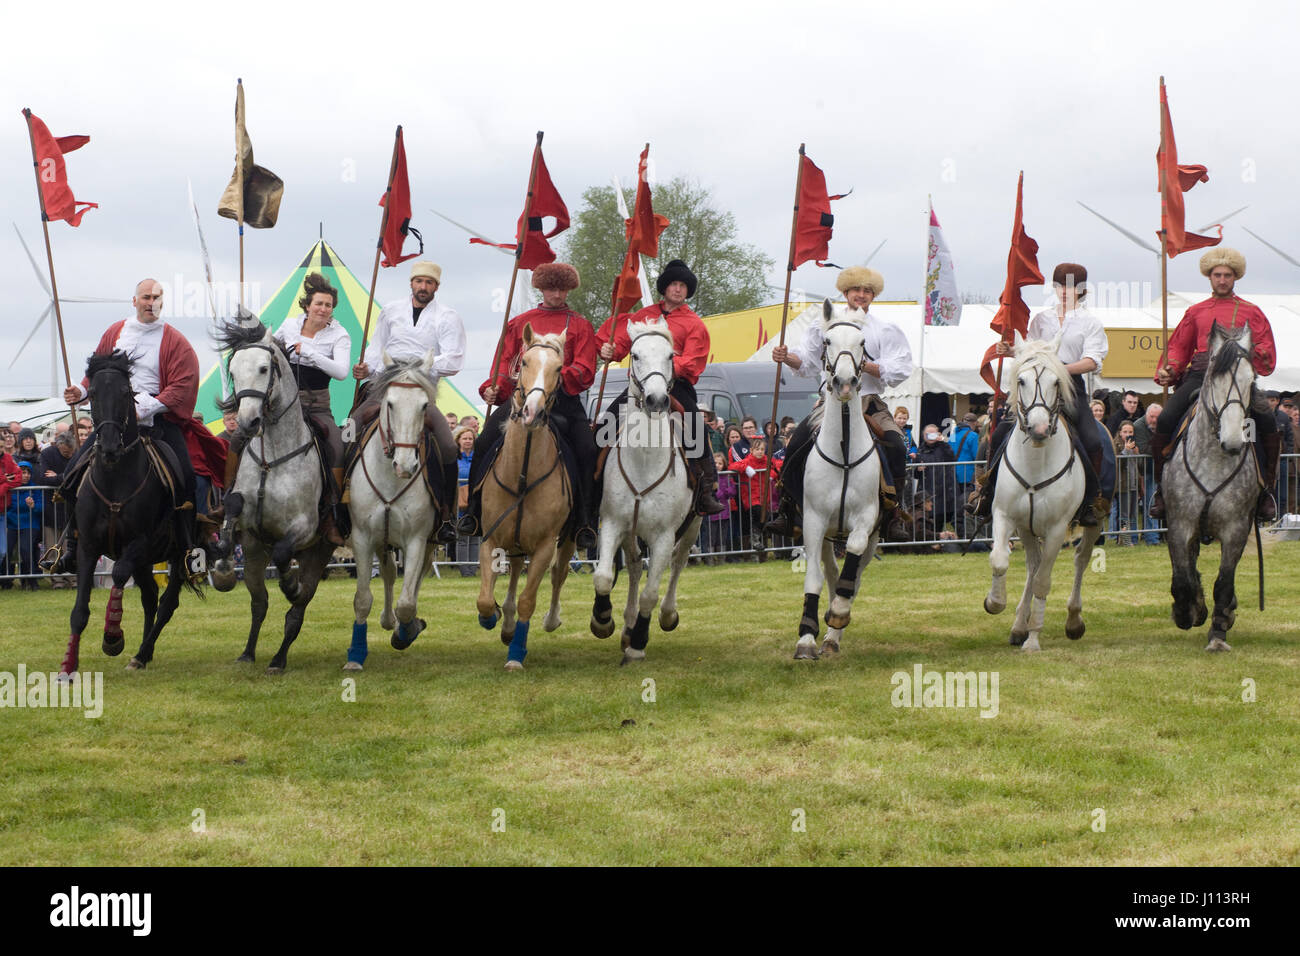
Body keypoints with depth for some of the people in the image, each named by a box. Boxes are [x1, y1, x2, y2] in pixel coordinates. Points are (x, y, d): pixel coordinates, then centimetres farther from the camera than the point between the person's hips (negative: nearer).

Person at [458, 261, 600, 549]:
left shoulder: (580, 326, 11)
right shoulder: (519, 323, 18)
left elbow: (586, 371, 1)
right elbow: (505, 362, 14)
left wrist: (563, 377, -20)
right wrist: (493, 388, -6)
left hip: (563, 397, -1)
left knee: (587, 451, -21)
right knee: (483, 443, -16)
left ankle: (585, 522, -13)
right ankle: (474, 510, -3)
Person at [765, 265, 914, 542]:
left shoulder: (886, 330, 5)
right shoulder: (824, 325, 11)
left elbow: (898, 371, -4)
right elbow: (807, 362, 10)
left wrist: (864, 365, -18)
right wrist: (787, 357, -12)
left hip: (870, 403, -1)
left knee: (895, 447, -24)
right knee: (797, 444, -18)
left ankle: (895, 516, -14)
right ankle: (788, 512, -6)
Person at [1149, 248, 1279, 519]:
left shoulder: (1251, 312, 16)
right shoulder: (1196, 312, 22)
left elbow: (1267, 352, 10)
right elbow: (1178, 347, 21)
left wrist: (1252, 352, -12)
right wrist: (1168, 370, 1)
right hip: (1199, 375, 2)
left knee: (1267, 420, -27)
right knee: (1165, 420, -21)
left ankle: (1266, 488, -15)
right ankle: (1161, 485, -5)